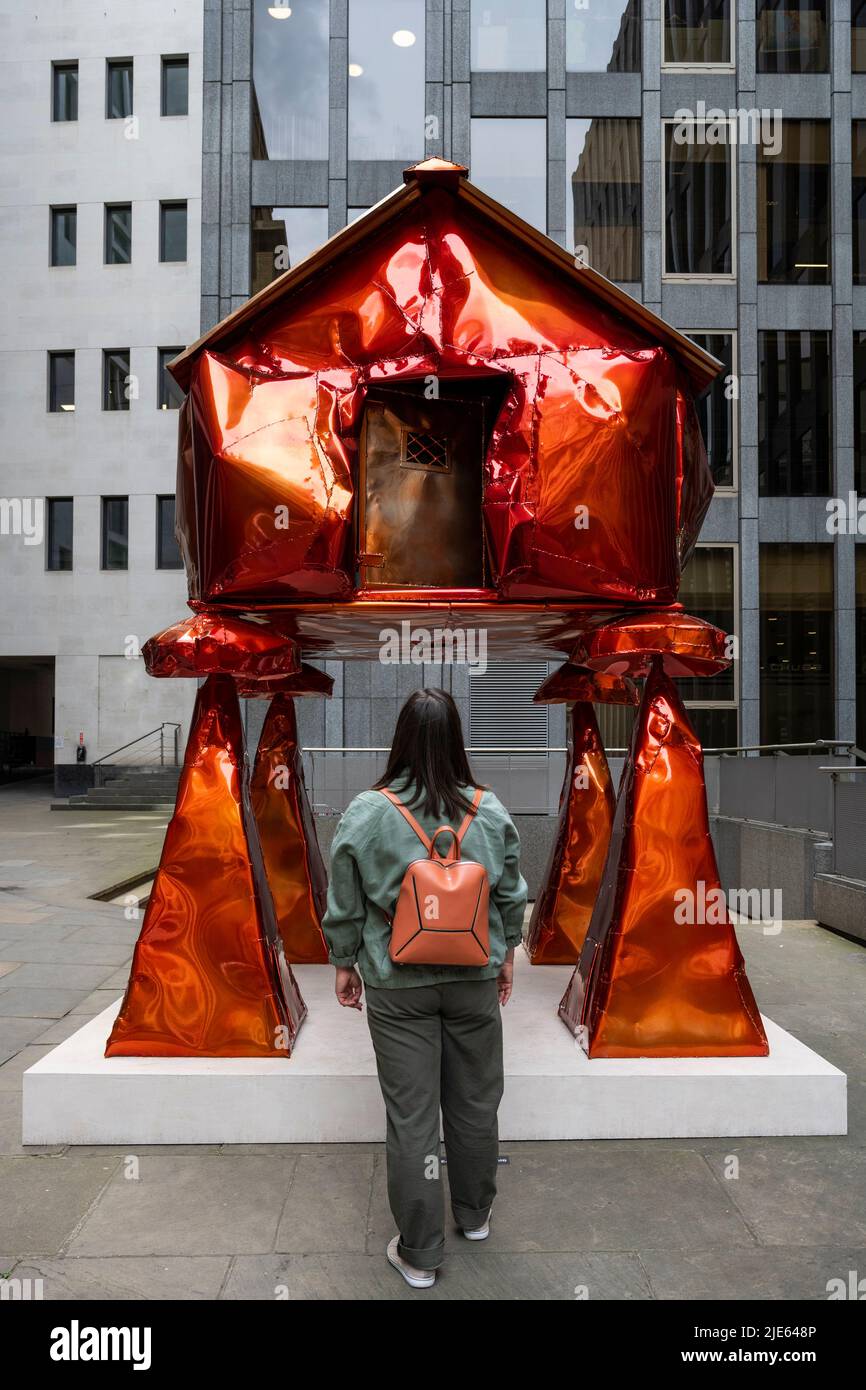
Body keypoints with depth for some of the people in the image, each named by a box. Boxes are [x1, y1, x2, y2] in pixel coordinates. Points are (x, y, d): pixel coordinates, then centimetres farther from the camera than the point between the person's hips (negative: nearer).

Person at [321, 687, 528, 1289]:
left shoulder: (365, 813, -13)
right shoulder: (490, 811, -7)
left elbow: (345, 906, -6)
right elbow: (511, 895, 2)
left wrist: (344, 964, 8)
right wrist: (507, 954, 16)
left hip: (398, 986, -2)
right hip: (475, 978, 2)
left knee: (411, 1116, 8)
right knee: (476, 1102, 19)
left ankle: (420, 1254, 20)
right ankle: (475, 1214, 39)